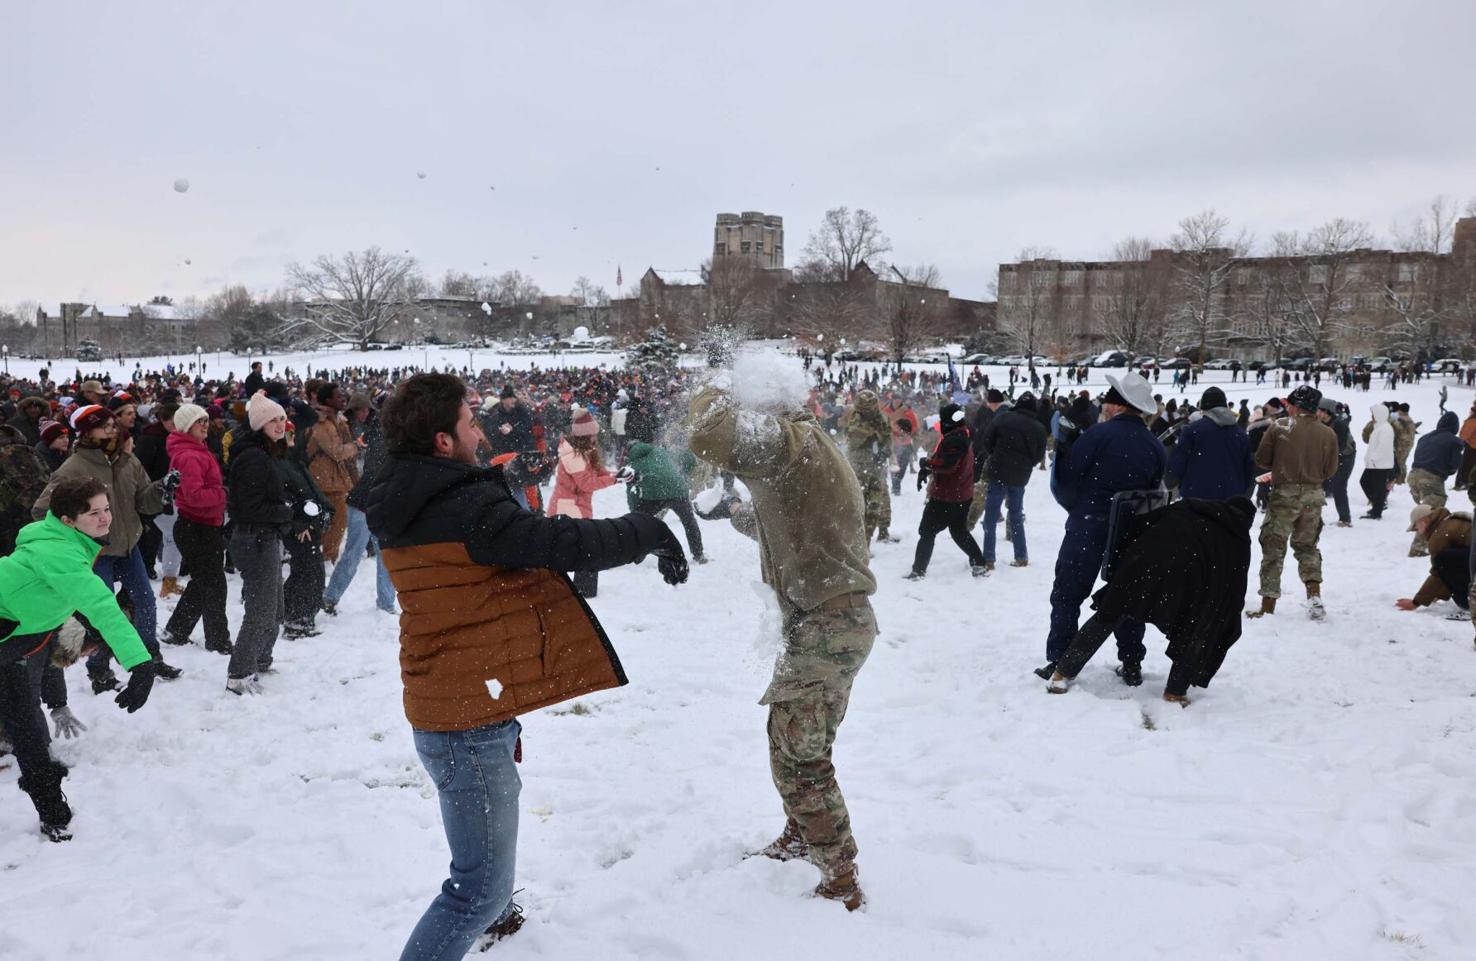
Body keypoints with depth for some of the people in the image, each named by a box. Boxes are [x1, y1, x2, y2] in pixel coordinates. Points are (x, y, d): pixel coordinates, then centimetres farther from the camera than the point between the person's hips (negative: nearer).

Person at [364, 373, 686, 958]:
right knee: (482, 886, -2)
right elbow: (566, 543, -27)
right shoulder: (467, 506, -23)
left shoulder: (401, 508, 6)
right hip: (471, 717, -11)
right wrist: (652, 534, -12)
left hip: (438, 706, 11)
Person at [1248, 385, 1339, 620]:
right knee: (1307, 546, 19)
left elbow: (1261, 460, -4)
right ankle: (1314, 595, 4)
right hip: (1314, 495, 3)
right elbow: (1330, 470, 4)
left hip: (1284, 493, -3)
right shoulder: (1328, 433, 0)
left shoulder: (1279, 427, -8)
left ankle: (1268, 606, 4)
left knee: (1273, 547, 4)